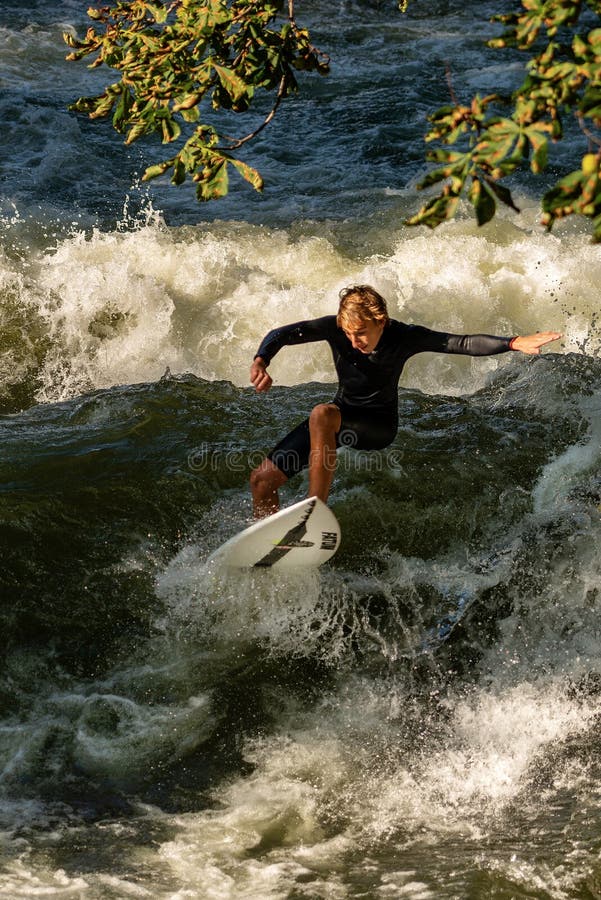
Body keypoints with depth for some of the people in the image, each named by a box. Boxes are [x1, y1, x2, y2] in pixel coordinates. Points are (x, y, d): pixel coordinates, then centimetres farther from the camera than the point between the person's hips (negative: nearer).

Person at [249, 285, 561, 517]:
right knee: (263, 479, -5)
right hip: (341, 417, 4)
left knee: (322, 415, -38)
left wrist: (515, 343, -31)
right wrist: (260, 361, -37)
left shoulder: (404, 337, -20)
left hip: (379, 425, -4)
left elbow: (463, 344, -20)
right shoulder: (335, 327, -16)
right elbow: (281, 335, -17)